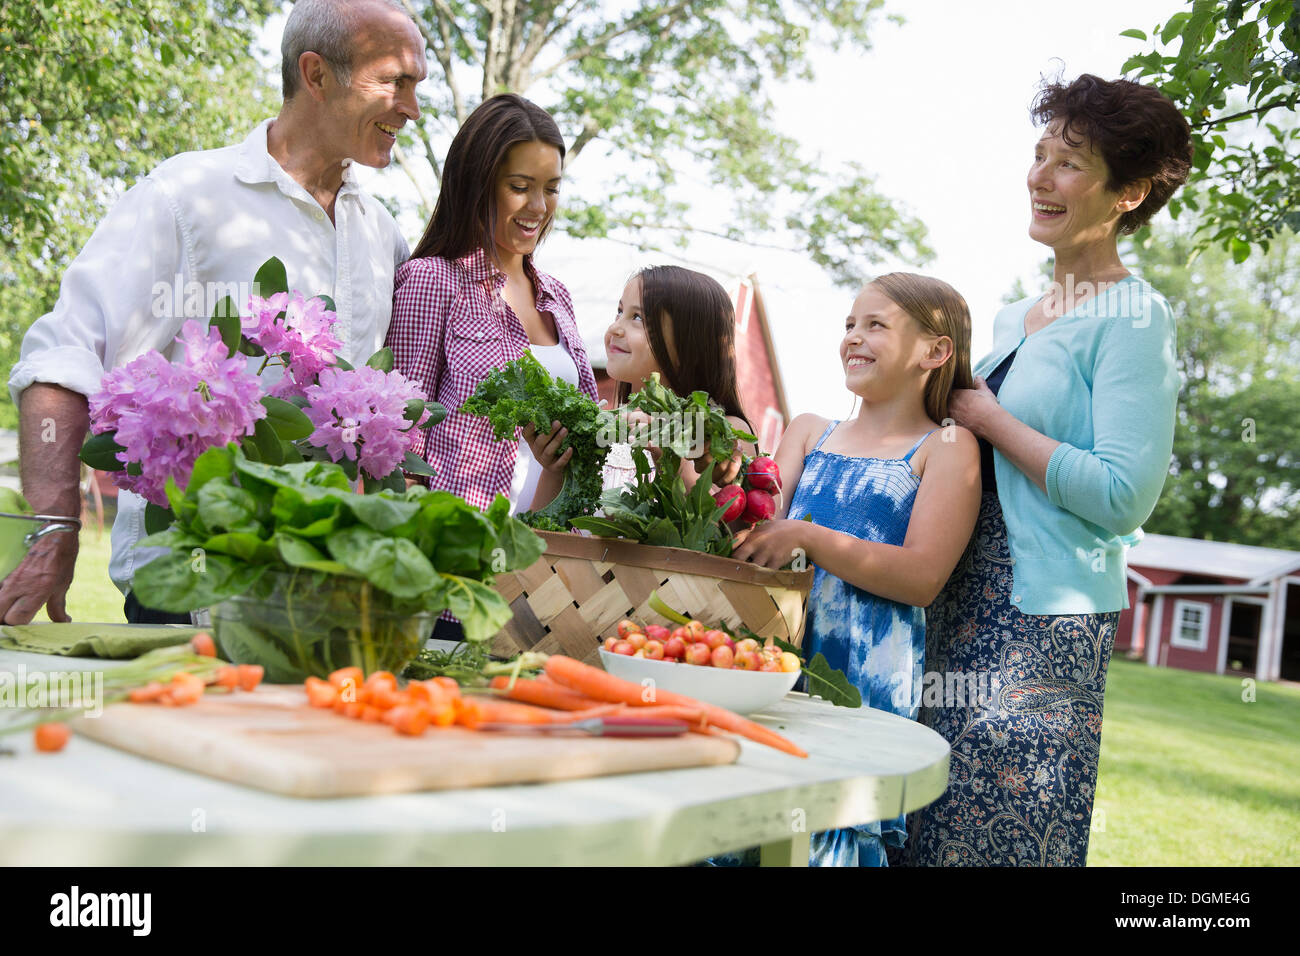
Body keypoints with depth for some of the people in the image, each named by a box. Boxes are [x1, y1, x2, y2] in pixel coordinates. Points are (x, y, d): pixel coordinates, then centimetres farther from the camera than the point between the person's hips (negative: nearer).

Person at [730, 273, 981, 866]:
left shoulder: (946, 447, 3)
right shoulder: (808, 432, 18)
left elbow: (922, 577, -8)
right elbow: (763, 527, 8)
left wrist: (809, 539, -17)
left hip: (867, 673, -4)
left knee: (822, 832, -11)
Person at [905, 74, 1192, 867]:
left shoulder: (1134, 318, -9)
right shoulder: (1015, 318, 15)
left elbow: (1124, 495, -19)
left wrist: (990, 420, -13)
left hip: (1045, 626, -8)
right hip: (964, 612, 8)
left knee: (1004, 836, -2)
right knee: (934, 827, 11)